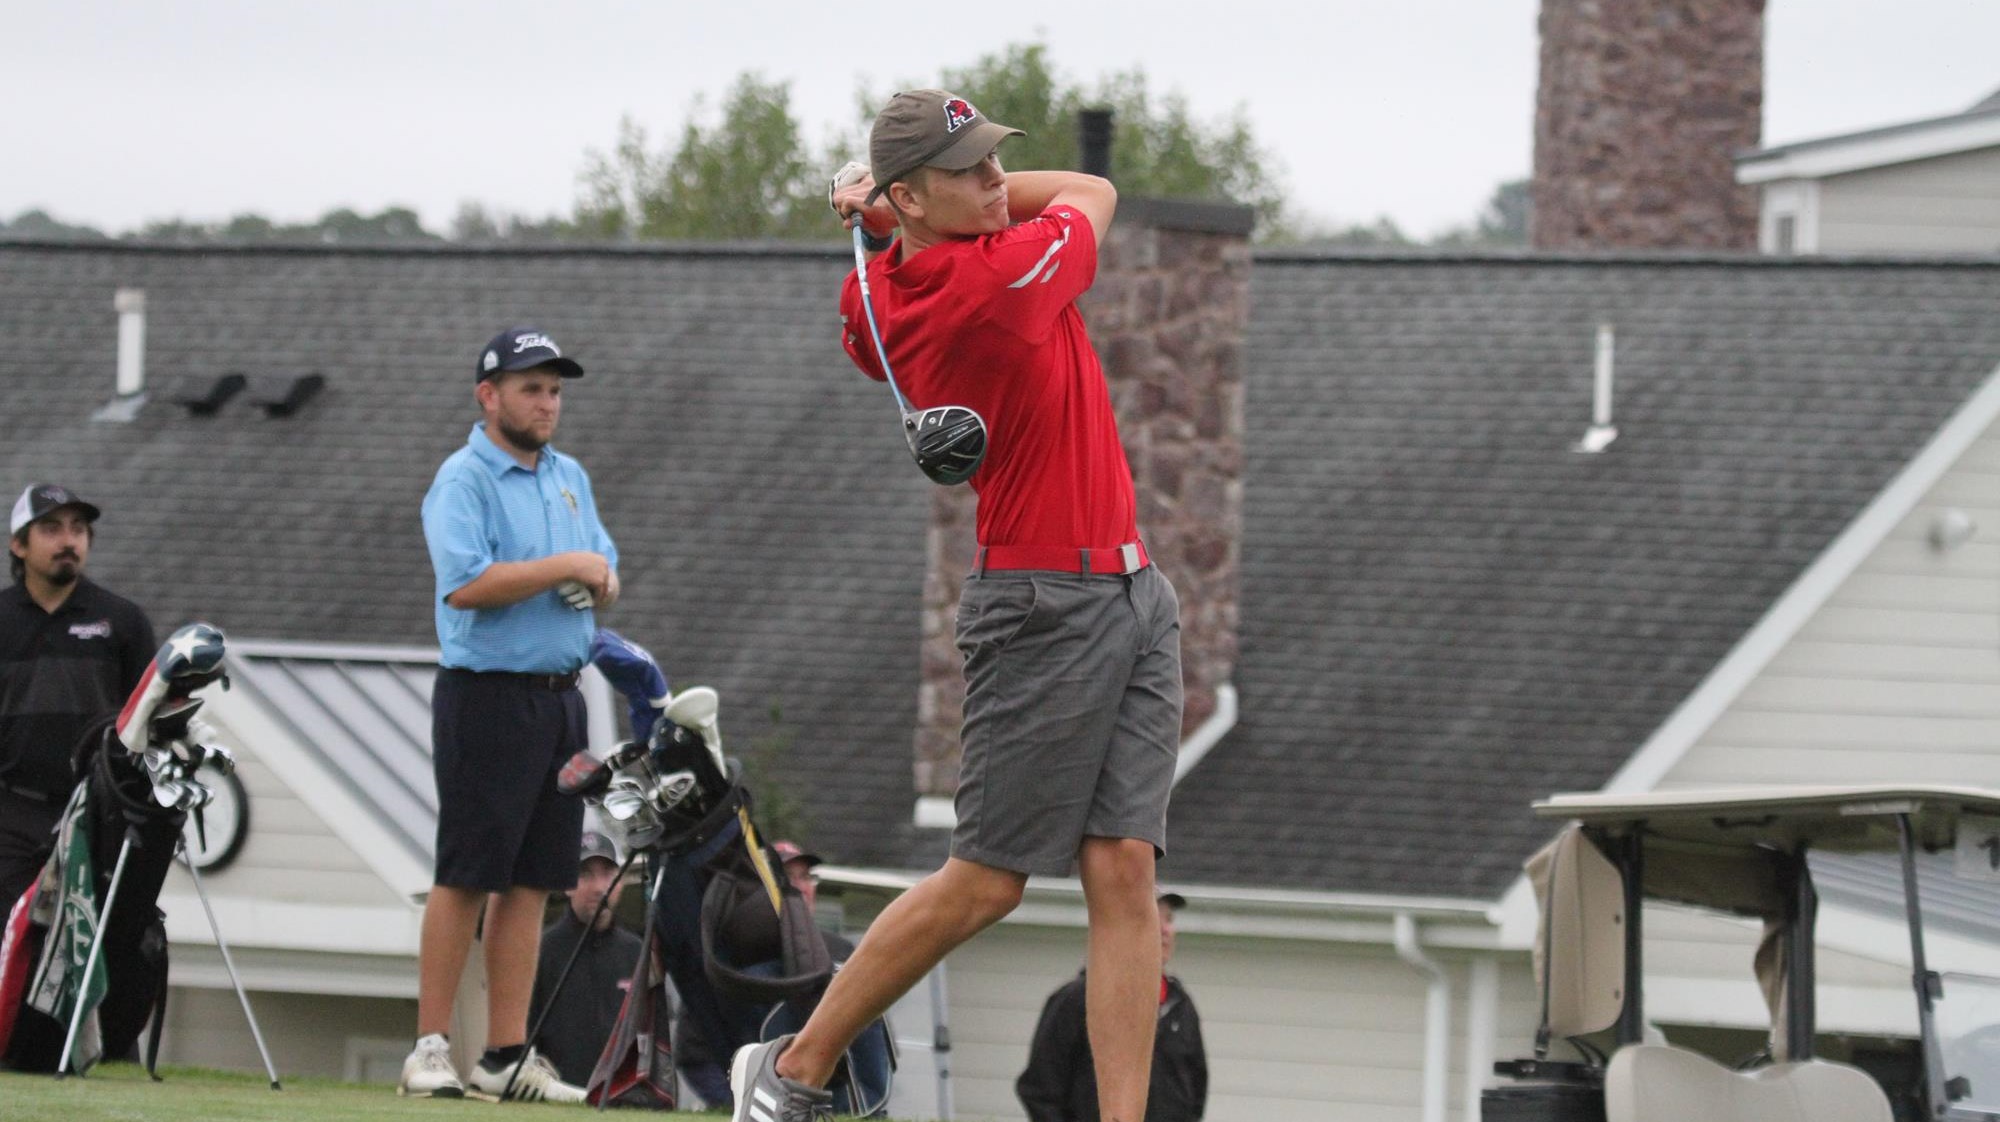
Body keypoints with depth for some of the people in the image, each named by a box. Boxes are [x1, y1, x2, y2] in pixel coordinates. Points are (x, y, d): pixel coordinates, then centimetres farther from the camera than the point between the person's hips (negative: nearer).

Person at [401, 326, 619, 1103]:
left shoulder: (569, 478, 16)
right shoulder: (463, 480, -8)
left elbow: (604, 581, 19)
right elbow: (465, 584, -20)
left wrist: (596, 583, -4)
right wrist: (562, 567, -16)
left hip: (560, 699, 7)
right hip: (488, 696, -7)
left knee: (530, 883, 5)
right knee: (466, 879, -7)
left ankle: (507, 1055, 7)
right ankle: (431, 1049, -4)